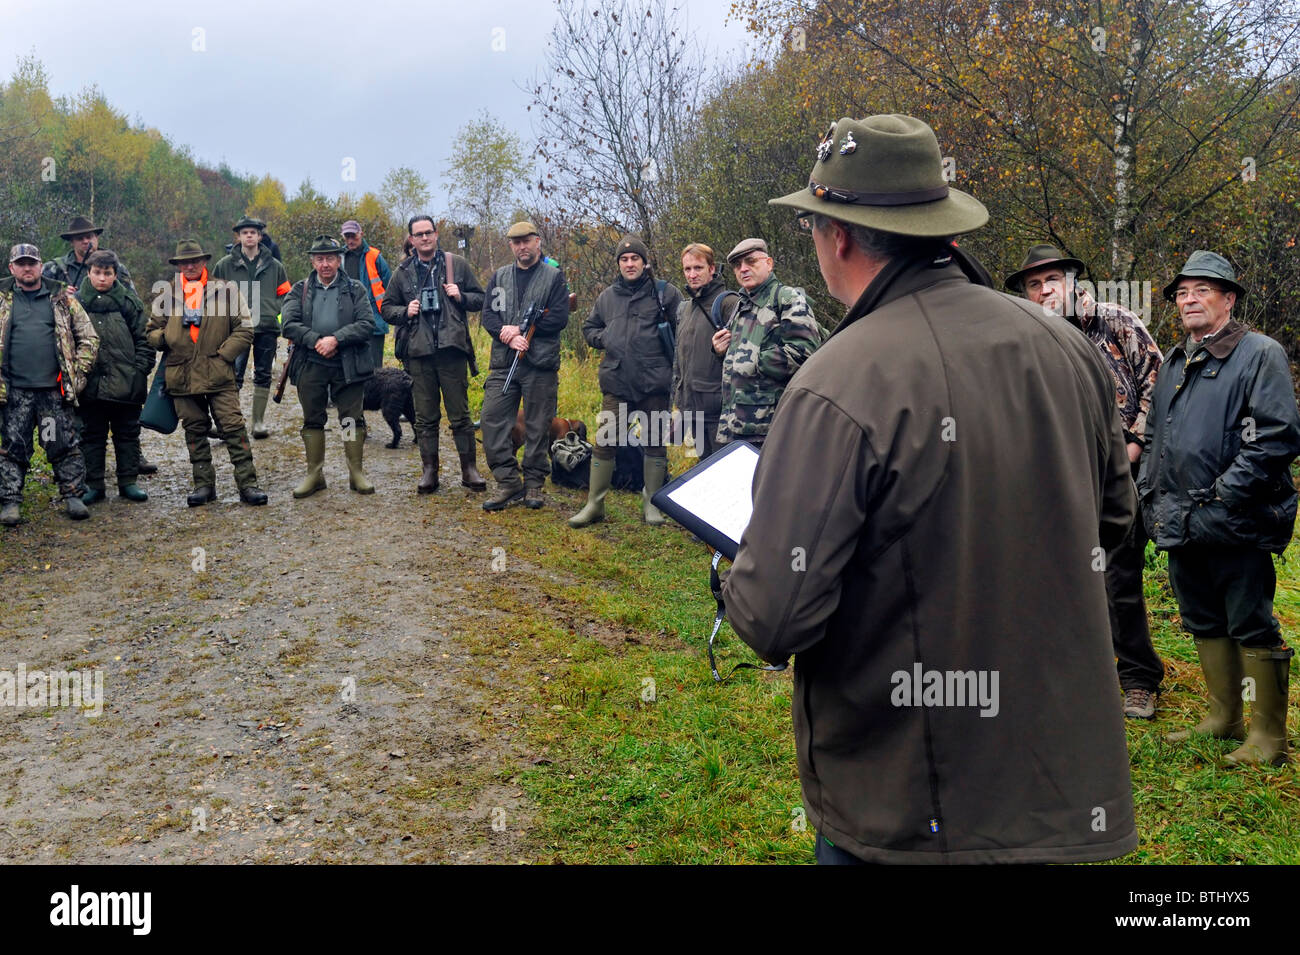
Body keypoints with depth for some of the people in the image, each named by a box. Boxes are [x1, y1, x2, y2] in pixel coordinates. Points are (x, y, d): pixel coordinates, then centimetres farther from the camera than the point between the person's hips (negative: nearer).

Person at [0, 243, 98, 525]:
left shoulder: (62, 298, 8)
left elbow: (88, 338, 10)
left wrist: (78, 373, 2)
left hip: (55, 389, 0)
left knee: (65, 445, 2)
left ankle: (73, 497, 12)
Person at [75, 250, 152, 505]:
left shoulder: (129, 302, 3)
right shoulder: (75, 302, 3)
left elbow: (144, 340, 4)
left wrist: (139, 370, -5)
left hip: (126, 385, 0)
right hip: (91, 385, 0)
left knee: (127, 433, 8)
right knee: (91, 435, 7)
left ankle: (128, 482, 18)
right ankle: (94, 485, 15)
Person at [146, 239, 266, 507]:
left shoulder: (226, 290, 4)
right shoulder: (167, 295, 12)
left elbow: (244, 330, 2)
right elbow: (153, 330, 21)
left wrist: (223, 354, -8)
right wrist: (162, 337, -3)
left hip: (219, 374, -3)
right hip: (182, 377, 3)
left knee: (233, 428, -7)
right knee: (194, 432, 9)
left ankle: (247, 483, -2)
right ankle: (204, 484, 18)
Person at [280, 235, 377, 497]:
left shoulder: (356, 290, 5)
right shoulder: (300, 291, 9)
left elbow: (367, 325, -6)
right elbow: (289, 325, -2)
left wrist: (336, 339, -16)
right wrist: (316, 341, -15)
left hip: (347, 365, -1)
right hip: (310, 365, 2)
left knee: (352, 419, 2)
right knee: (312, 420, 8)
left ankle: (356, 473, 12)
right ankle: (314, 474, 17)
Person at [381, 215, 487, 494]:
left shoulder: (457, 264, 7)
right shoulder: (403, 272, 11)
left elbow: (479, 299, 12)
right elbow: (386, 308, 17)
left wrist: (461, 297, -8)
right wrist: (405, 312, -3)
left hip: (451, 349, -2)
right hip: (418, 353, 2)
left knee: (460, 415, 2)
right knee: (425, 418, 7)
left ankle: (469, 469, 12)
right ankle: (430, 471, 15)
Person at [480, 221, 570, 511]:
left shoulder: (554, 277, 3)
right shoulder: (500, 277, 15)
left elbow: (559, 318, -8)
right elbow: (487, 315, 6)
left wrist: (519, 329, -9)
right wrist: (509, 336, -12)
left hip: (540, 364, -3)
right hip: (503, 364, 3)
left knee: (538, 427, 2)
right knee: (491, 421, -4)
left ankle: (534, 484, 14)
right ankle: (508, 482, 4)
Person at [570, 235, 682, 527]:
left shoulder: (665, 293, 1)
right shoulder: (607, 297, 13)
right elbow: (589, 328, 24)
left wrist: (674, 364, -6)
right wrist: (605, 339, 4)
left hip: (655, 383, -2)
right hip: (616, 383, 3)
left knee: (655, 443, 7)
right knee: (604, 442, 1)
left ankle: (651, 504, 19)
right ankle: (594, 504, 9)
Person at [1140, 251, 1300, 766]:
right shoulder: (1174, 362, 16)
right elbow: (1154, 435, 25)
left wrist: (1219, 500, -18)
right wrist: (1150, 492, 11)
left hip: (1236, 527, -7)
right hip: (1180, 525, 7)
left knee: (1252, 628, 1)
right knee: (1205, 624, 16)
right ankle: (1223, 718, 30)